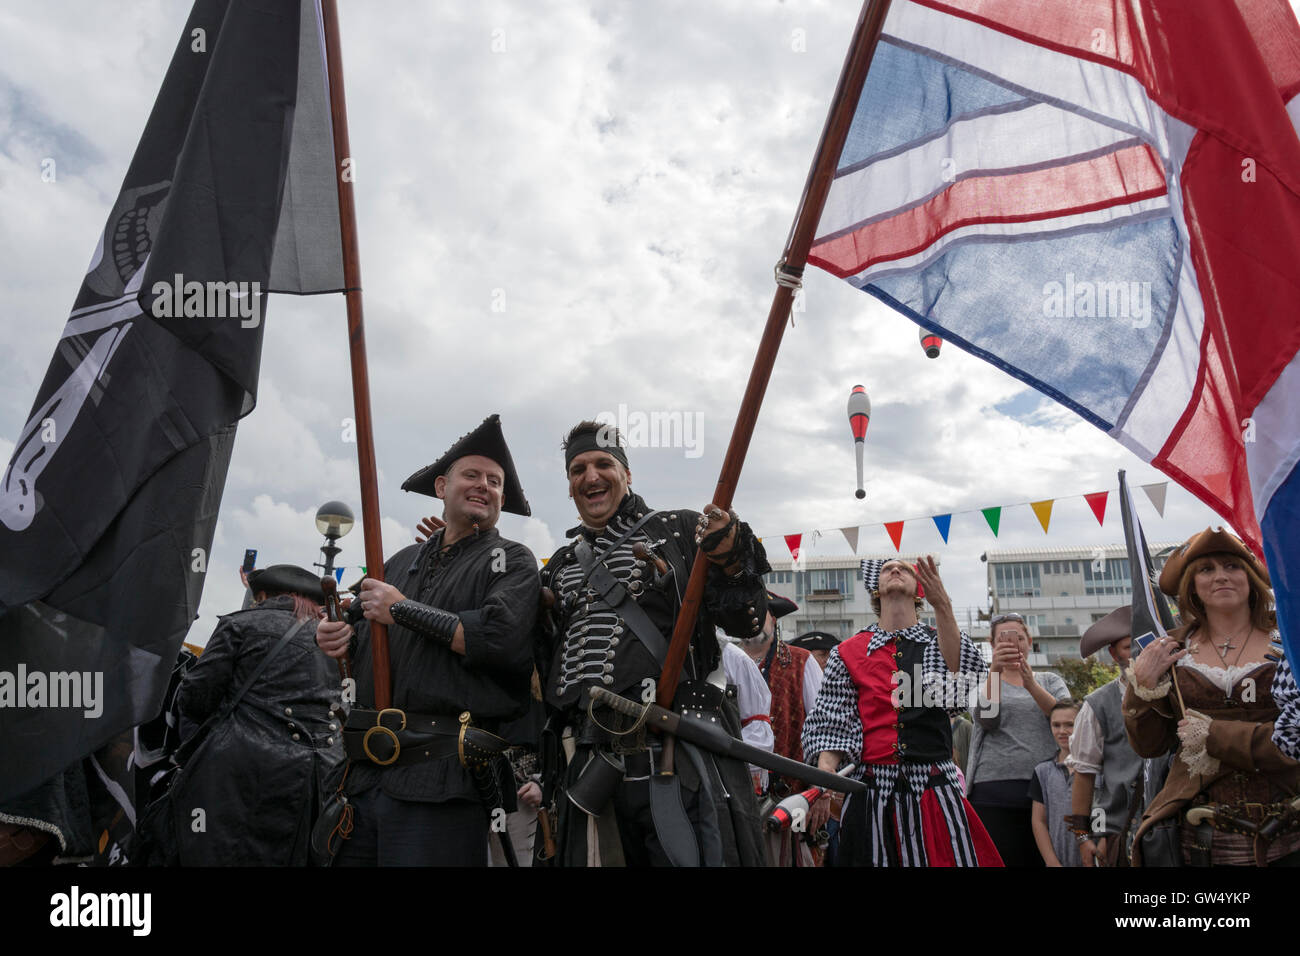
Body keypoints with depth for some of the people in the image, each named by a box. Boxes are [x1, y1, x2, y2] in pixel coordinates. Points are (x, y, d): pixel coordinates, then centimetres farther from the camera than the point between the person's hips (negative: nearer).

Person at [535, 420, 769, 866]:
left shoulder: (679, 530, 6)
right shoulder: (560, 566, 20)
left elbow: (747, 623, 0)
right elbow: (543, 665, 23)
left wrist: (732, 561, -18)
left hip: (679, 755, -4)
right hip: (588, 768, 4)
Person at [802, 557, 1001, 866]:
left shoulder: (939, 642, 12)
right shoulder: (848, 653, 11)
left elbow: (955, 686, -12)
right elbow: (829, 724, 5)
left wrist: (942, 605, -22)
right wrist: (826, 775, -15)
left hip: (933, 793, 0)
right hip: (872, 794, 0)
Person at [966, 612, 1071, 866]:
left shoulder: (1050, 680, 18)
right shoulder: (985, 680, 14)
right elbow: (986, 719, -7)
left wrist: (1031, 685, -18)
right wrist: (995, 670, -21)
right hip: (994, 793, -1)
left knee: (1044, 859, -3)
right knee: (999, 861, -7)